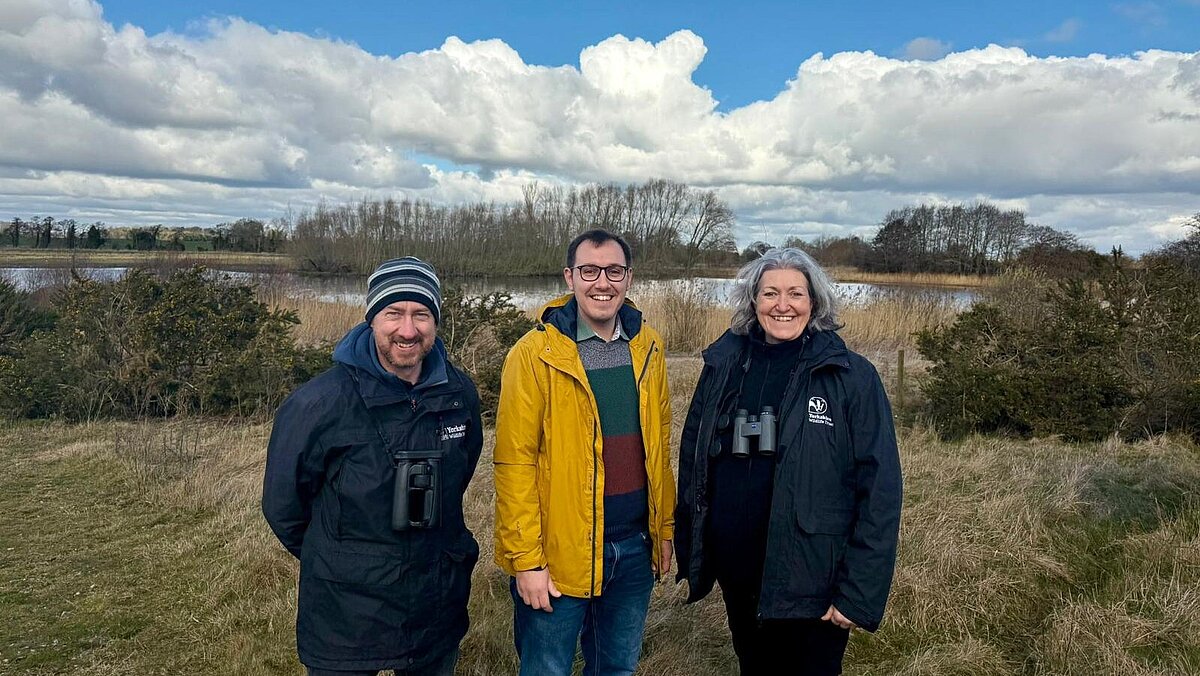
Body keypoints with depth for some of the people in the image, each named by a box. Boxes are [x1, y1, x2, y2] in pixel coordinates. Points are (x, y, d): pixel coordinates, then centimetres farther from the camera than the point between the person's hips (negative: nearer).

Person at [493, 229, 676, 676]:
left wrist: (664, 528, 11)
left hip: (633, 547, 5)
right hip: (559, 554, -4)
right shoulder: (535, 354, -13)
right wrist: (526, 560, -14)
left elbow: (659, 447, 10)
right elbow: (514, 463, -13)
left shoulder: (648, 348, 3)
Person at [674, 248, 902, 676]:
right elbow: (692, 461, 7)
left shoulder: (851, 377, -10)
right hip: (736, 579, 4)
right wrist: (690, 557, 7)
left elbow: (879, 489, -11)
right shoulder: (723, 366, 0)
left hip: (812, 582, -3)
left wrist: (859, 592, -14)